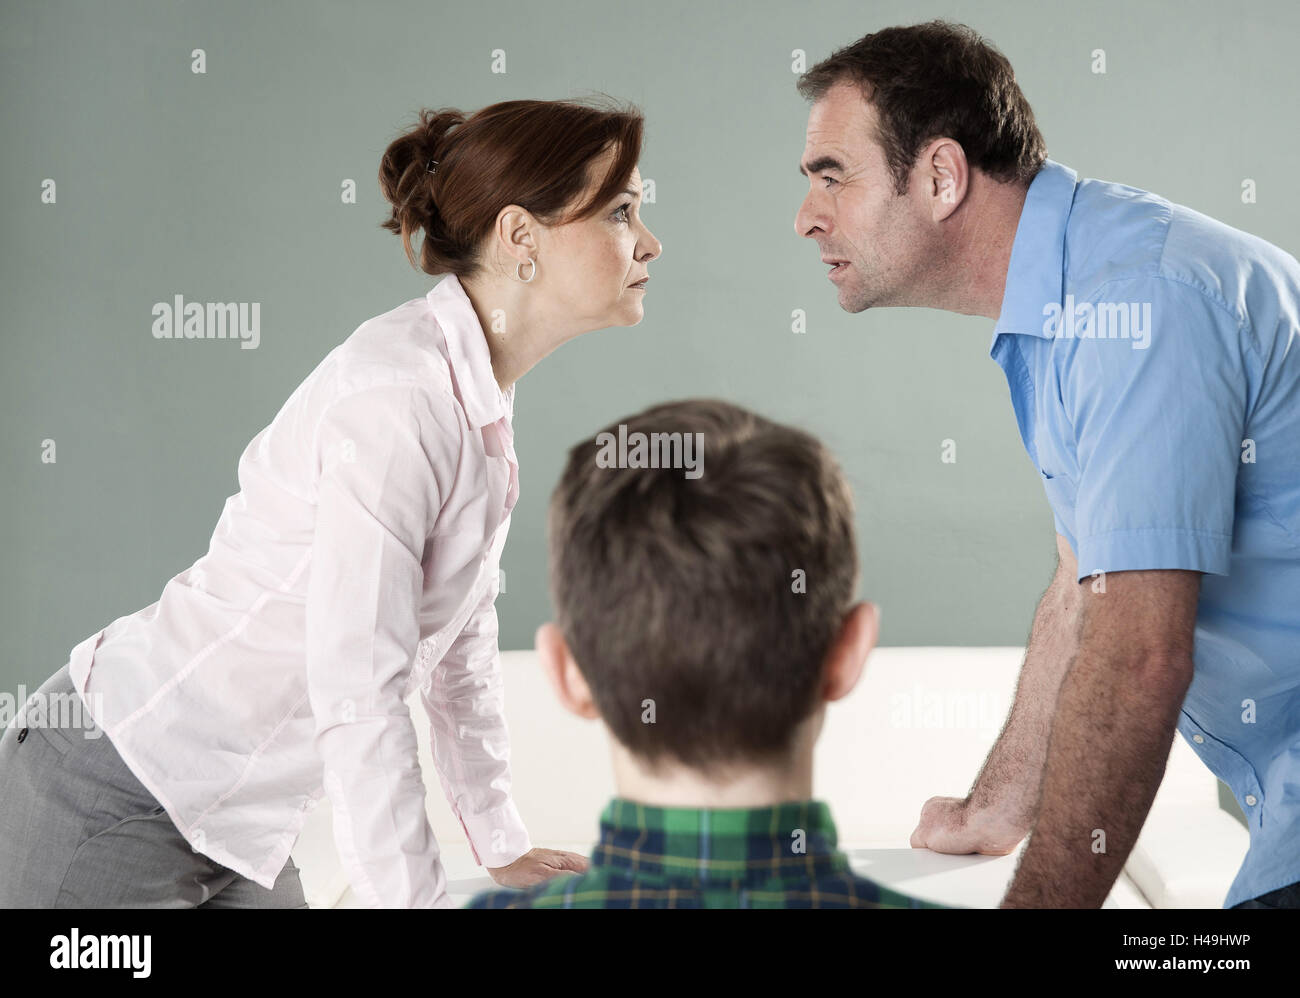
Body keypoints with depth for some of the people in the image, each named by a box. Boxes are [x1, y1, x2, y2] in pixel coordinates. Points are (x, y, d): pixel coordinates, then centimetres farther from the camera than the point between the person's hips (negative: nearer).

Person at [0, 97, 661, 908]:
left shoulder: (478, 385, 4)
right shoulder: (398, 395, -25)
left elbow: (460, 631, 12)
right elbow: (357, 699, -27)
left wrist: (502, 845, 17)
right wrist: (420, 899, -23)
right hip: (116, 805, -9)